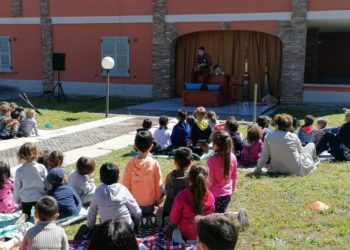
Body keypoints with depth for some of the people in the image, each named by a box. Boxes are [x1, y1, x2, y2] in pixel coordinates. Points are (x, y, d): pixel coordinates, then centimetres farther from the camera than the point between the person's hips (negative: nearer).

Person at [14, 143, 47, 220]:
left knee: (26, 214, 24)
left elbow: (17, 187, -1)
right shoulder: (41, 168, -13)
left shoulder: (19, 170, -11)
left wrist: (17, 200, 14)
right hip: (40, 196, -1)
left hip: (25, 198, 1)